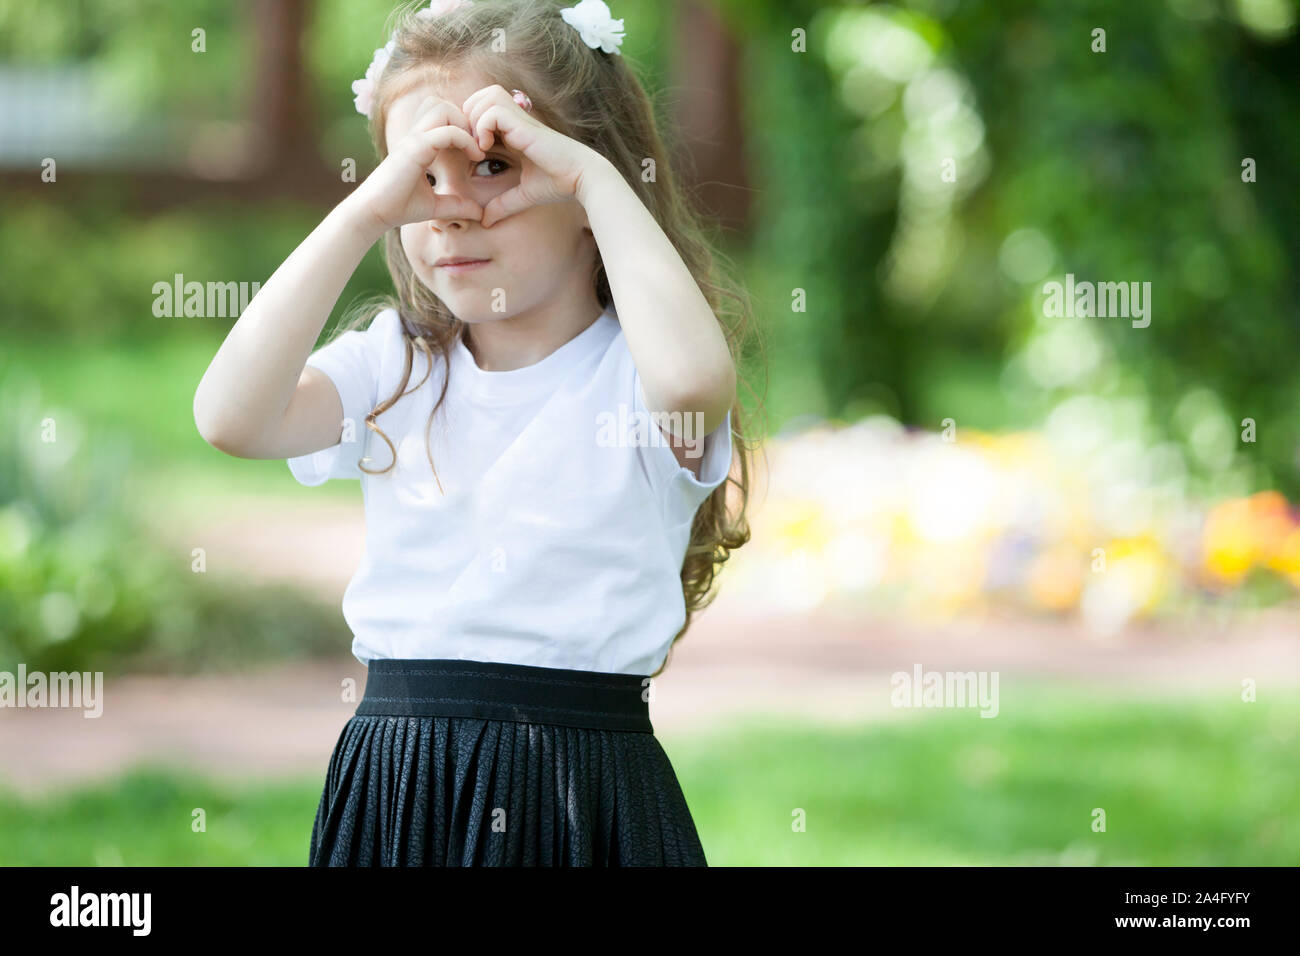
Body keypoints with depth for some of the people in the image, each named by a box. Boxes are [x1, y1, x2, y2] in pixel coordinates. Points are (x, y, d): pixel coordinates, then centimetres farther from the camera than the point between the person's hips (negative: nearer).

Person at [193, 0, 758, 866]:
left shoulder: (631, 371, -5)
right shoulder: (394, 366, 7)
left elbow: (691, 379, -31)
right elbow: (232, 419, -11)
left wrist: (599, 178, -20)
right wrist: (365, 210, -14)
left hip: (584, 789, -3)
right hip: (398, 787, 3)